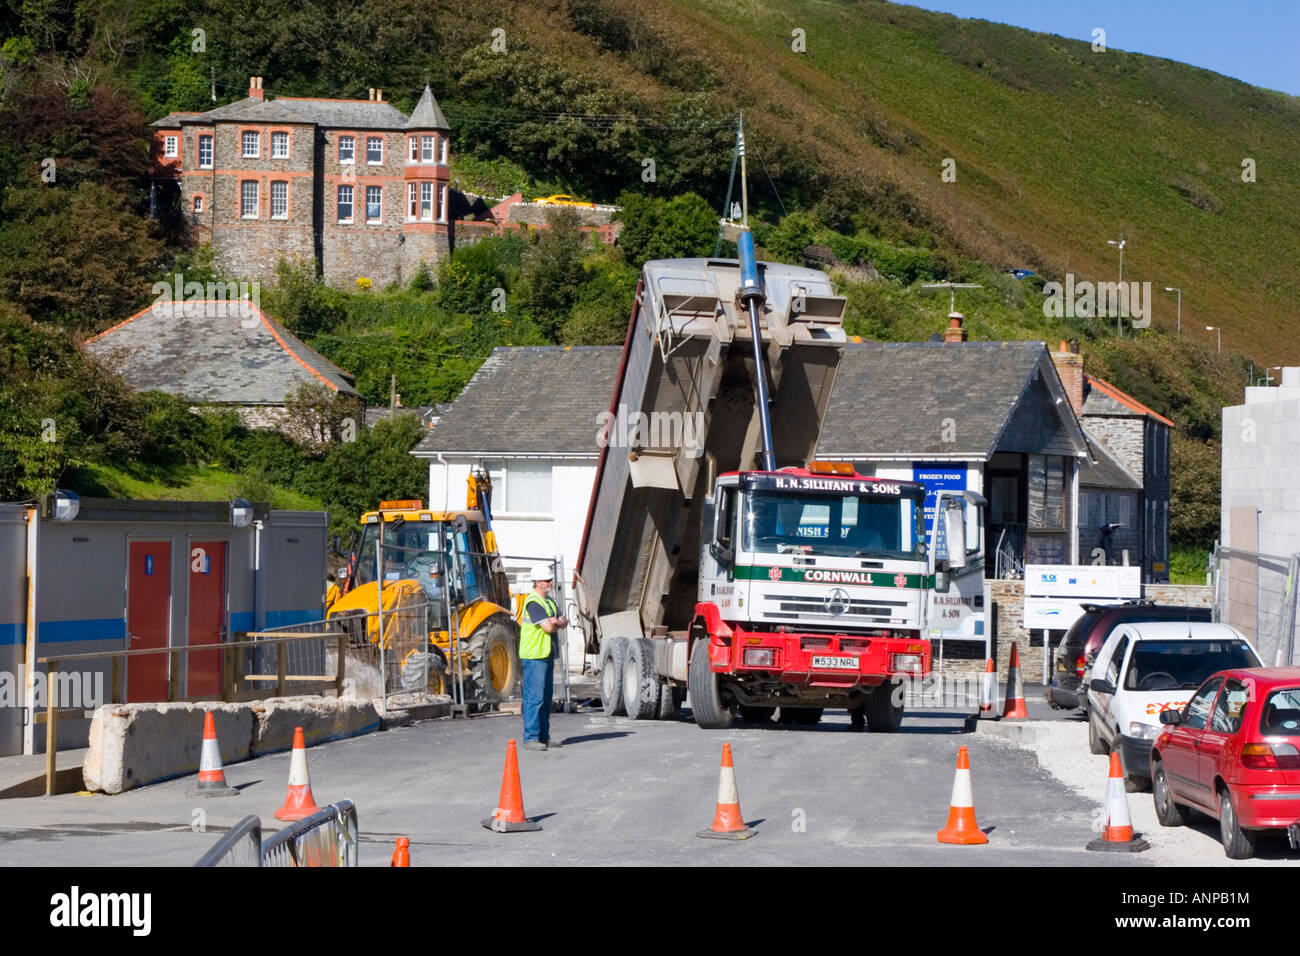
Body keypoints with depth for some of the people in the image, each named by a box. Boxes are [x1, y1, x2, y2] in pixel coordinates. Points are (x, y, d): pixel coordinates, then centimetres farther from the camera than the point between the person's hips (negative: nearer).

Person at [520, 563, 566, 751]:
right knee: (534, 697, -10)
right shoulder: (533, 602, -14)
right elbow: (548, 627, -20)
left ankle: (543, 737, 17)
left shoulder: (549, 601, 17)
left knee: (546, 697, 12)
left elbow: (564, 623, 13)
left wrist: (557, 622, -10)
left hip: (547, 656, 10)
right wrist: (556, 623, 2)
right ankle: (530, 738, -10)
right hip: (534, 656, -10)